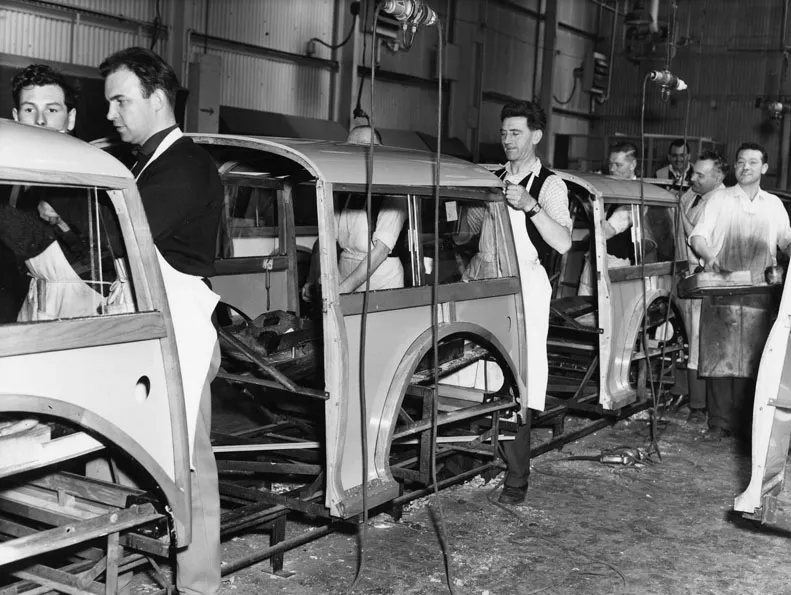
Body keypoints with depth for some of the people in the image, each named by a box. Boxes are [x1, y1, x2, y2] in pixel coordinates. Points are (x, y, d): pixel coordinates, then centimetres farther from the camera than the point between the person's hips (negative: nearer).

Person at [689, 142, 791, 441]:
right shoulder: (719, 198, 8)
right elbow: (698, 236, 0)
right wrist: (708, 256, -20)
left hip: (758, 292, 2)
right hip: (721, 290, -2)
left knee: (751, 359, 0)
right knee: (719, 356, -4)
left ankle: (745, 423, 7)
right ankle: (719, 423, 1)